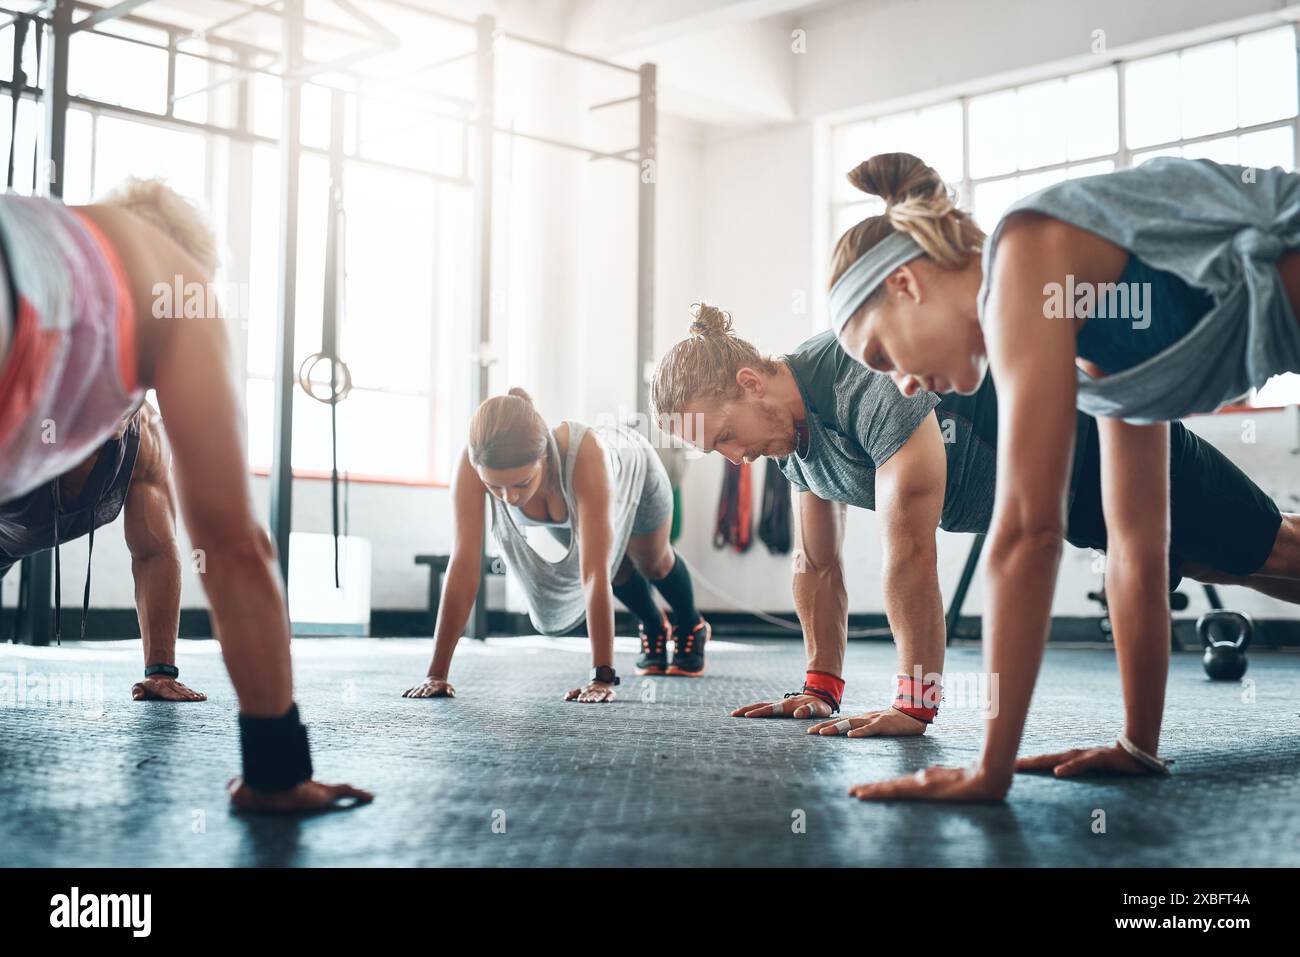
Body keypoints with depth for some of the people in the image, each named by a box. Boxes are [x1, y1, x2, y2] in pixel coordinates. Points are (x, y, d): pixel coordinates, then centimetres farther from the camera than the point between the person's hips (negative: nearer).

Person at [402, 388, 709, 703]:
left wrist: (603, 678, -54)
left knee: (653, 563, 25)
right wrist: (437, 675, -43)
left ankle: (692, 628, 56)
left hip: (632, 470, -2)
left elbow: (595, 573, -53)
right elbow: (464, 565, -41)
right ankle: (654, 628, 56)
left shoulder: (585, 453, -52)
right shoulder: (473, 464, -44)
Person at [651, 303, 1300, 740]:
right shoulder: (794, 436, -10)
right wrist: (820, 688, -2)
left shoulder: (873, 381, -39)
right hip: (1067, 504, 8)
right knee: (1247, 569, 23)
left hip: (1100, 444, -8)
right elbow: (818, 564, 1)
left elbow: (910, 553, -40)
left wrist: (914, 705, -36)